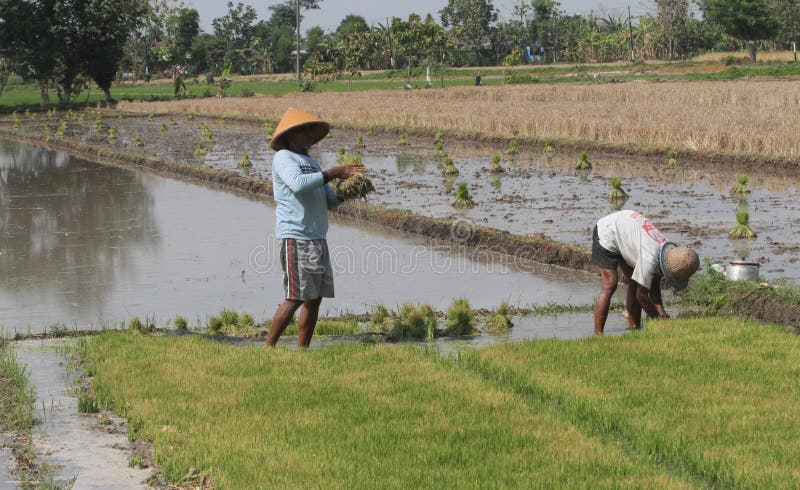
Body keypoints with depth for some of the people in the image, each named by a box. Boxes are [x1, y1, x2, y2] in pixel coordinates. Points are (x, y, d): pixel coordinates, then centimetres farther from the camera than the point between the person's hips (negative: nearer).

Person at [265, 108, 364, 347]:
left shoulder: (311, 163, 24)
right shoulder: (283, 158, -2)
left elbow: (330, 200, 22)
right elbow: (298, 184, -21)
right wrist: (333, 173, -19)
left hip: (317, 238, 9)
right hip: (295, 237, -9)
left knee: (315, 298, 6)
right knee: (296, 298, -12)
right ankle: (268, 348, -6)